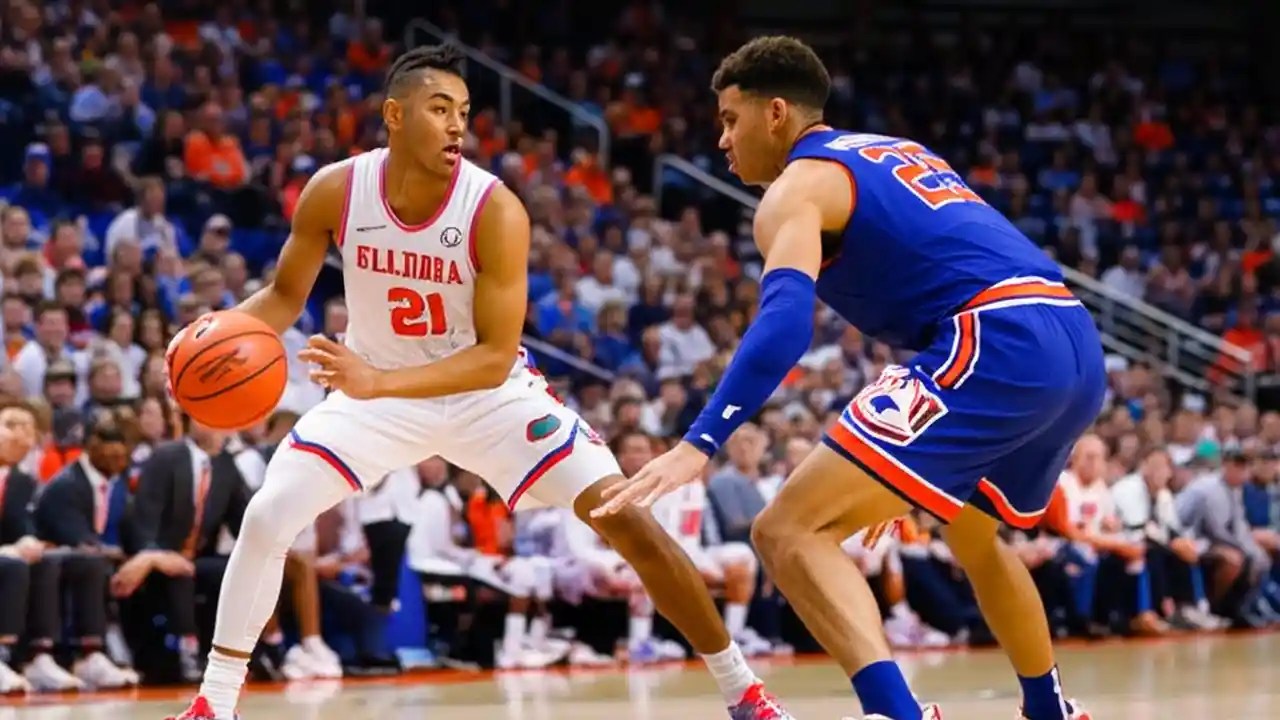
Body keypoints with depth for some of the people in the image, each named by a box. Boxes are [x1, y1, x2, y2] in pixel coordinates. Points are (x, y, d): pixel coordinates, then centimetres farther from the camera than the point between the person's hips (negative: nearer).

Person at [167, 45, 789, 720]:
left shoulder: (496, 210, -27)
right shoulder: (336, 191, -19)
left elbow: (495, 358, -28)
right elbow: (285, 296, -4)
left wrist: (379, 381, -41)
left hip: (488, 393, -2)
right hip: (374, 390, 2)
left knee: (627, 519, -12)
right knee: (266, 517, -13)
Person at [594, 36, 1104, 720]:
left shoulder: (797, 187, 3)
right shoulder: (900, 155, 29)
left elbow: (785, 322, -16)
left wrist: (698, 444, -26)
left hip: (998, 348, -9)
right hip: (1076, 347, 9)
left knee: (789, 531, -11)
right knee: (974, 537, 36)